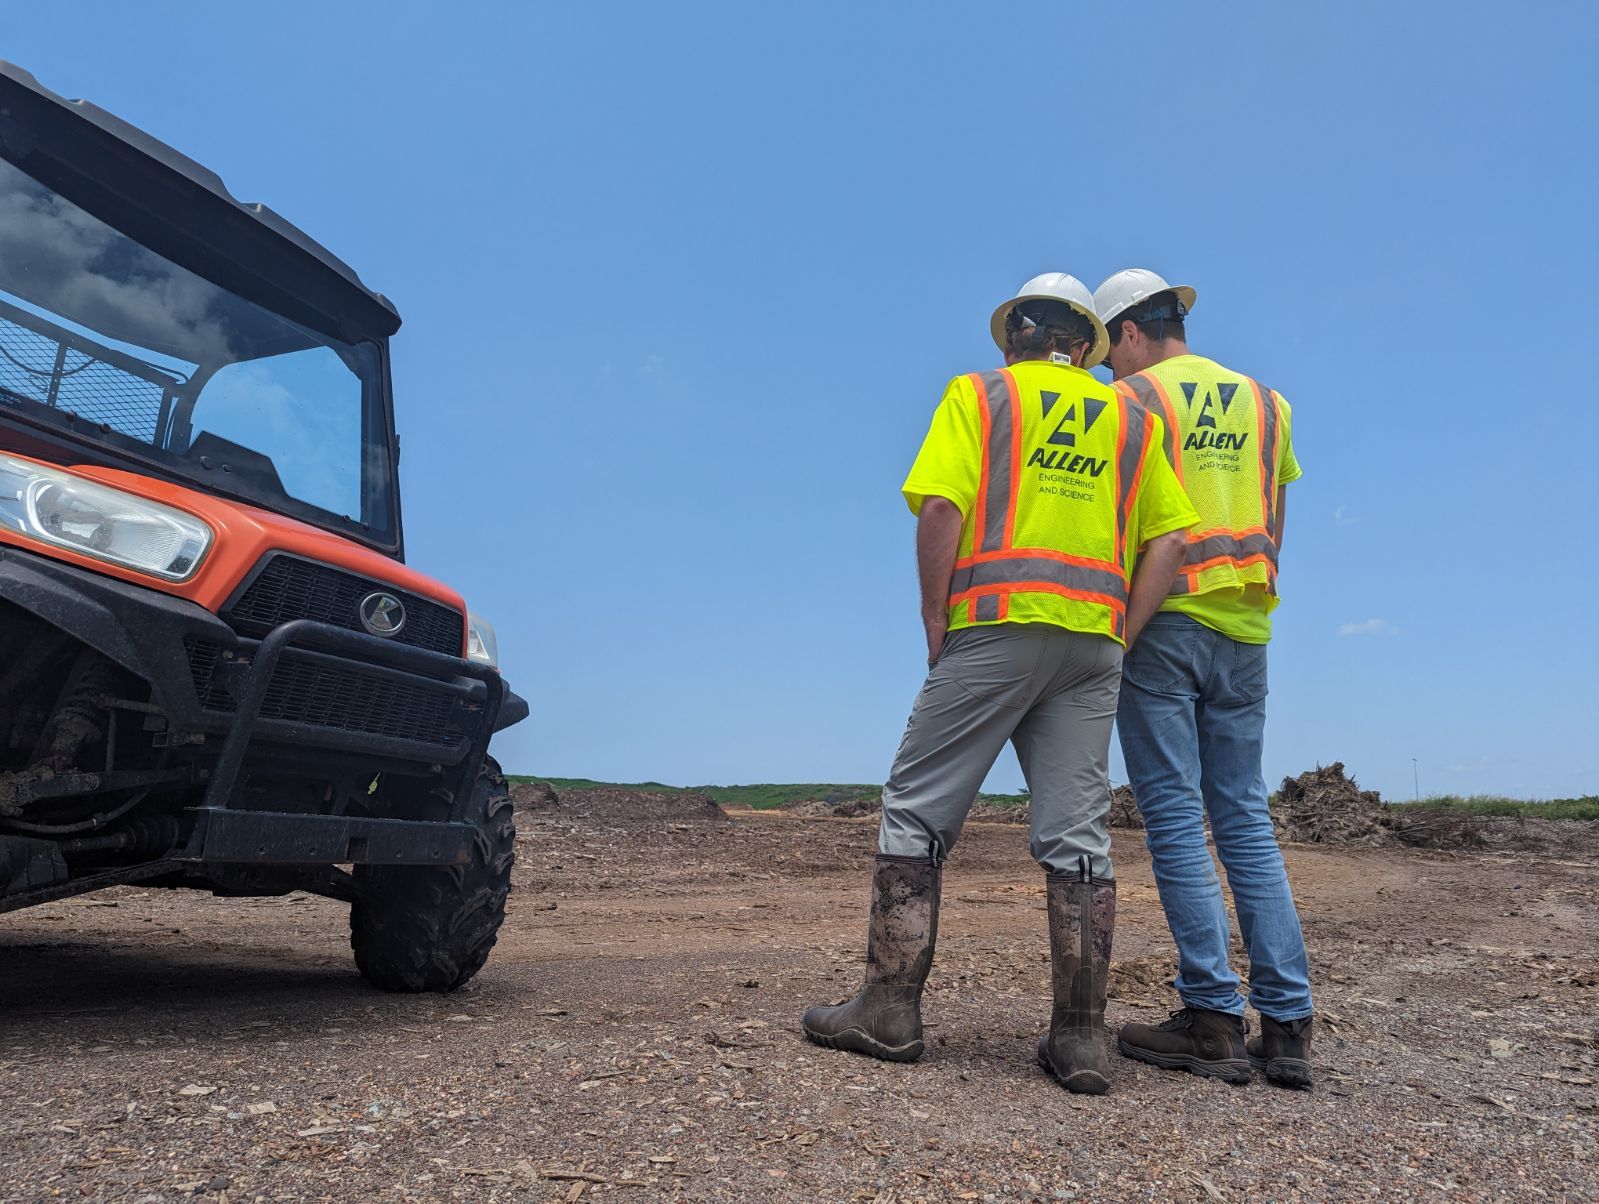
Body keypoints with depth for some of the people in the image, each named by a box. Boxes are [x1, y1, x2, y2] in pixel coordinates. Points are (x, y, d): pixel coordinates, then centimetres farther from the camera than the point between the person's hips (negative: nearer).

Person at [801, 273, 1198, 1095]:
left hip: (994, 627, -4)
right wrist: (1118, 640, 7)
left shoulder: (977, 394, 8)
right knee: (1076, 838, 5)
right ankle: (1080, 1039, 6)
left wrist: (935, 625, -3)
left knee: (916, 813, 3)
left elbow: (941, 509, -8)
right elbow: (1168, 540, 9)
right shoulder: (1131, 420, 20)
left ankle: (890, 1009, 3)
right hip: (1093, 642, 4)